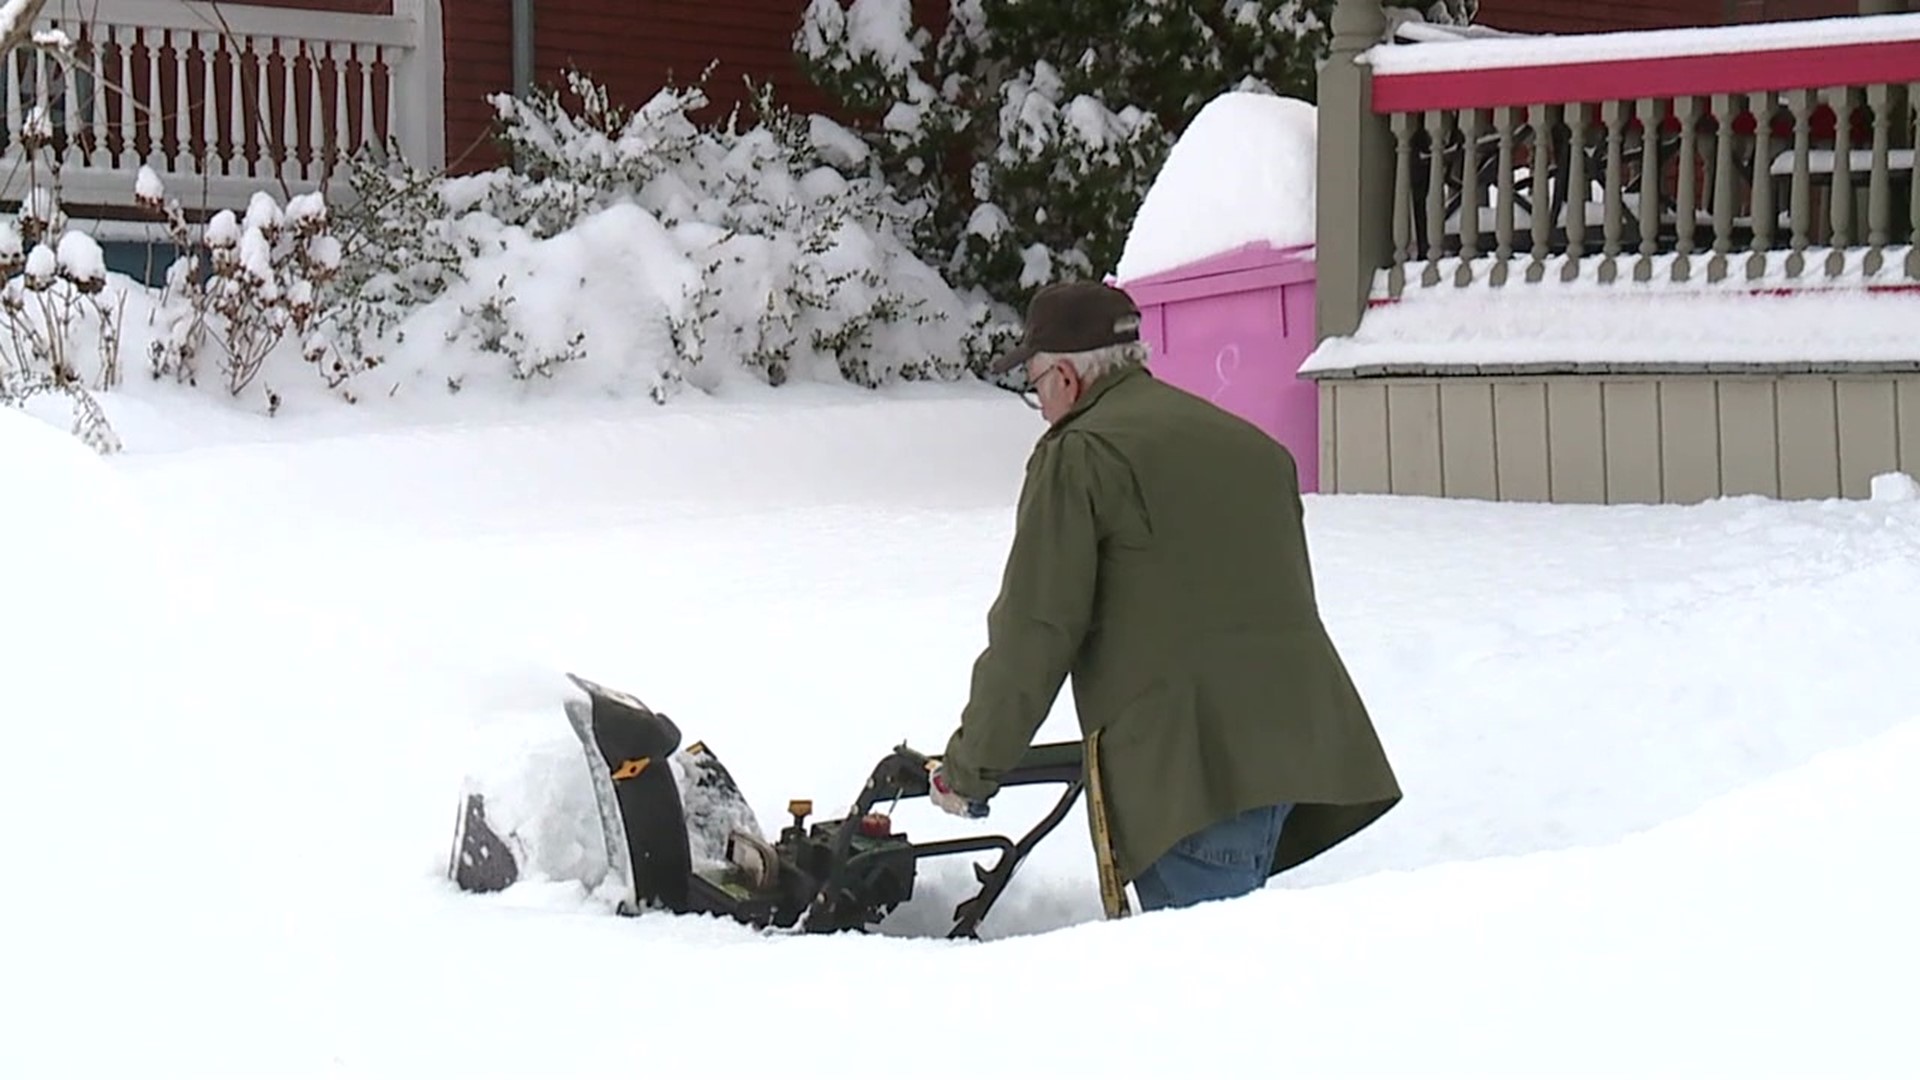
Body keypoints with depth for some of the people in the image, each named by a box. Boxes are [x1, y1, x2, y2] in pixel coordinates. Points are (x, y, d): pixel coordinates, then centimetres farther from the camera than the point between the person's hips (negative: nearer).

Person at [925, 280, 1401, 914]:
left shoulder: (1079, 456, -2)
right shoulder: (1251, 443, 22)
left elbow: (1034, 631, -4)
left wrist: (970, 766, 6)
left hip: (1187, 762, -8)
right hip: (1294, 738, 8)